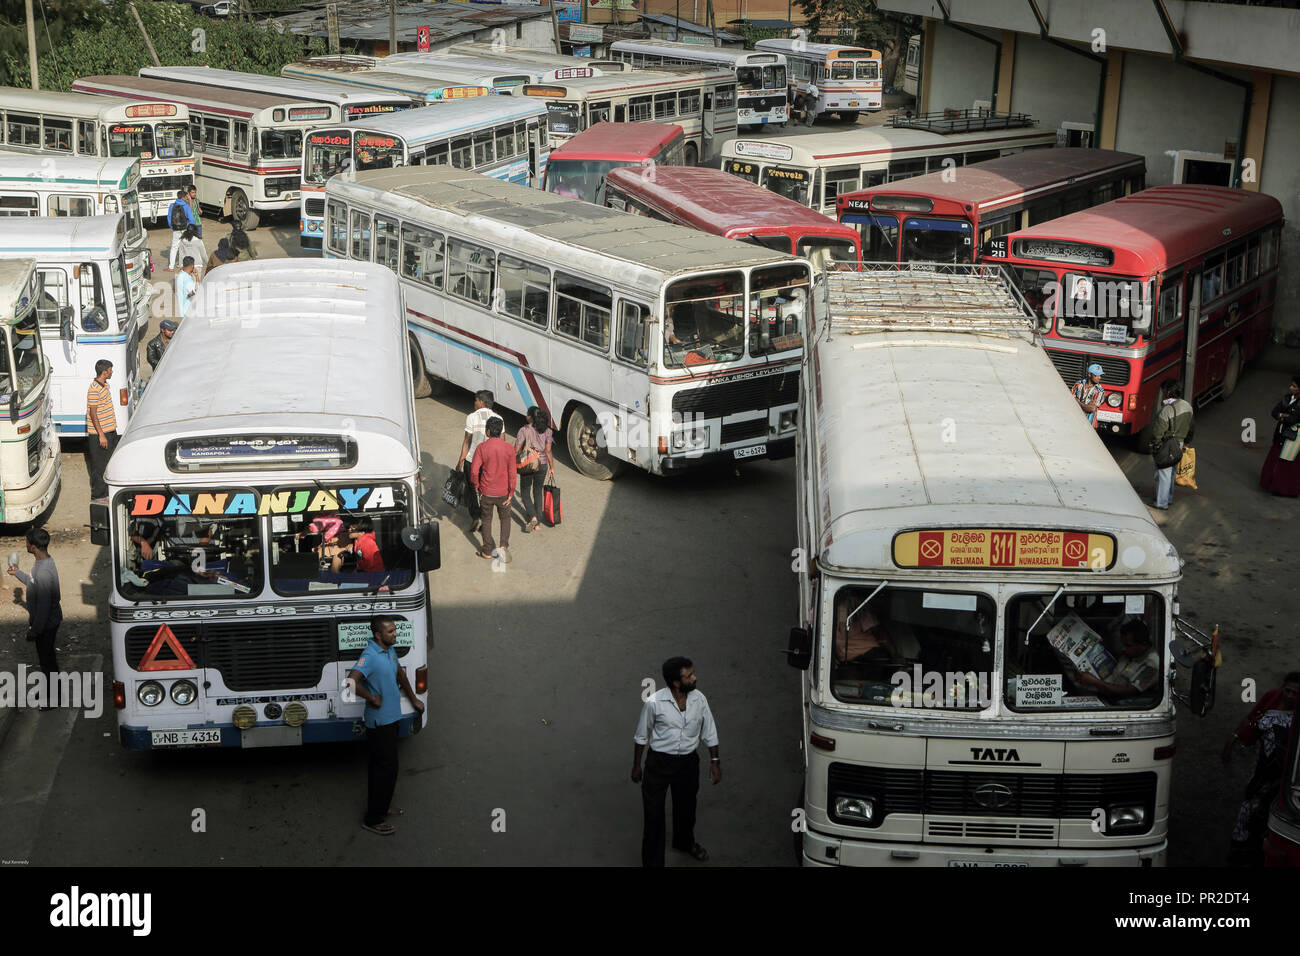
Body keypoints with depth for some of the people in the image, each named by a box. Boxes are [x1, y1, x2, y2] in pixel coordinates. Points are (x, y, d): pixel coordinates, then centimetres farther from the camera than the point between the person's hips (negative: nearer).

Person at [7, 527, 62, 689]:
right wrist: (17, 573, 25)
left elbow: (44, 604, -29)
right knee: (47, 655, 24)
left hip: (46, 623, -9)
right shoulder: (45, 560, -2)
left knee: (46, 657, 9)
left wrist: (36, 629, -21)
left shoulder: (43, 572, -33)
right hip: (50, 619, 9)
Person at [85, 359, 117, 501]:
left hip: (109, 430, 9)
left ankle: (108, 490, 28)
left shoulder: (105, 385, 8)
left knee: (110, 461, 17)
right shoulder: (94, 389, -21)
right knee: (99, 464, -1)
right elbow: (93, 414, -21)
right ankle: (98, 495, 7)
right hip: (99, 433, -9)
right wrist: (101, 435, -22)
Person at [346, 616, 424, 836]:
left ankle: (380, 807, 33)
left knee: (379, 765, 20)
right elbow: (352, 681, -38)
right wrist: (373, 698, -25)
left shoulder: (389, 650, 6)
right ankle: (372, 819, 4)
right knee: (387, 768, -5)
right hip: (380, 721, -9)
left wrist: (413, 699, 27)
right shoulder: (370, 656, -24)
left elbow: (400, 673, 23)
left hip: (391, 718, 9)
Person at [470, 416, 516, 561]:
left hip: (486, 491, -1)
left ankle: (487, 551, 25)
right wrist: (511, 493, -2)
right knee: (505, 519, 21)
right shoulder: (509, 448, -11)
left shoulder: (482, 448, -14)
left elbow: (474, 470, -14)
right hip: (503, 492, 1)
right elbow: (512, 472, -10)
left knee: (487, 519, 17)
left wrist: (476, 486, 4)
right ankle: (504, 545, 3)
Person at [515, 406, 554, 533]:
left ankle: (533, 517, -13)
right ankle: (538, 523, 19)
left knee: (525, 493, 10)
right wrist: (551, 468, 8)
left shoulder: (524, 430, -14)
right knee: (538, 493, 17)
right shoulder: (547, 431, -4)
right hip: (542, 464, 4)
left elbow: (517, 450, -12)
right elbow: (548, 451, -1)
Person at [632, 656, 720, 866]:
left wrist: (715, 761, 5)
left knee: (686, 805, 25)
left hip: (688, 761, 4)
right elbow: (641, 736, -7)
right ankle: (652, 860, 18)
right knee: (654, 812, 3)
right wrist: (636, 765, 1)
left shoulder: (699, 699, -12)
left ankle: (685, 841, 53)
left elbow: (709, 732, 3)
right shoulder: (654, 703, -22)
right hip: (659, 762, -4)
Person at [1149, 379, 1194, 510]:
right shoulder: (1187, 406, 2)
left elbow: (1158, 431, -21)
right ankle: (1169, 498, 32)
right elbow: (1192, 427, 13)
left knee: (1163, 473, 1)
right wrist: (1185, 442, 23)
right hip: (1180, 444, 8)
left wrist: (1154, 444, -5)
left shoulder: (1167, 410, -24)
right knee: (1171, 472, 21)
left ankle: (1162, 503, 6)